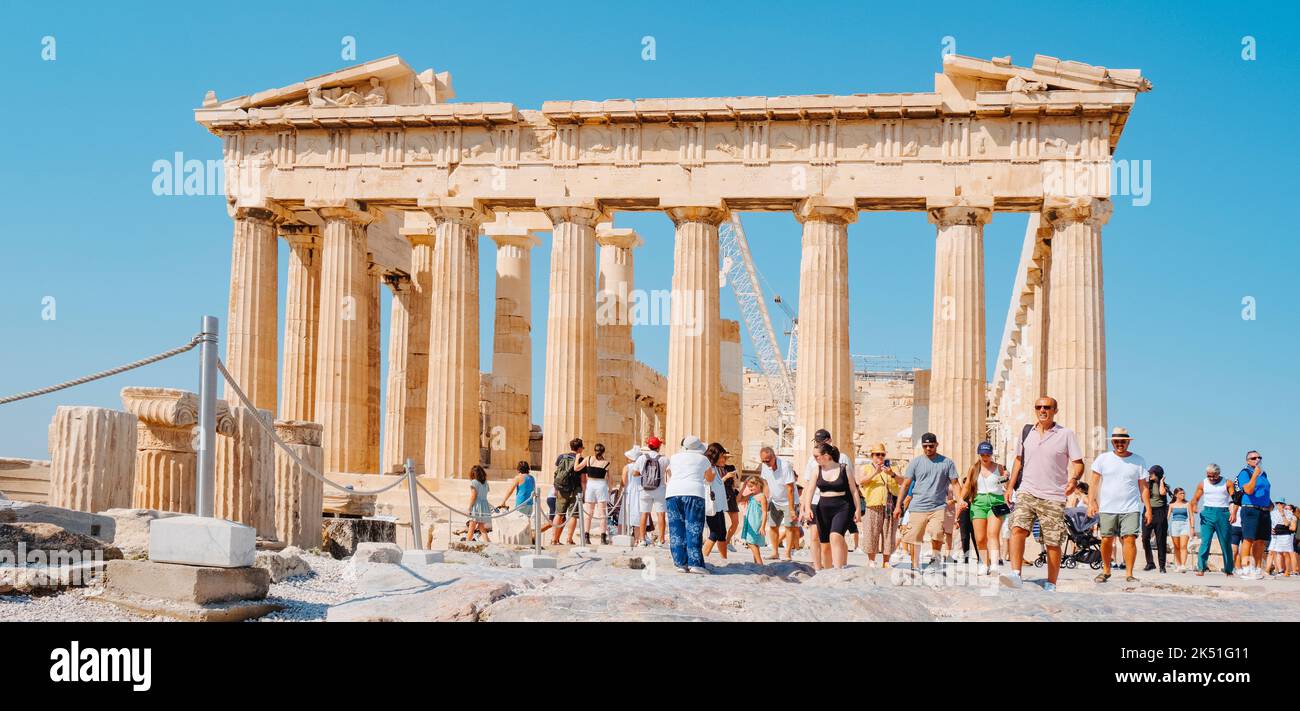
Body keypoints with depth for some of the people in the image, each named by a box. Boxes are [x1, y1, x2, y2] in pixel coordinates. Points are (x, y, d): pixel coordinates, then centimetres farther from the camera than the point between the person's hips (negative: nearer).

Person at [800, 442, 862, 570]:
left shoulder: (844, 468, -3)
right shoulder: (817, 470, 5)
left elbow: (853, 490, 4)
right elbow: (810, 489, -2)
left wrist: (857, 509, 1)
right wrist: (807, 507, -17)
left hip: (842, 508, -4)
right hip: (823, 509, 4)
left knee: (835, 538, -25)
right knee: (824, 544, 8)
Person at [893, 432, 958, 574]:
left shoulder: (947, 463, 8)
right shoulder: (915, 462, 8)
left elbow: (954, 484, 10)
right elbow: (905, 485, 9)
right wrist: (899, 505, 5)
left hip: (938, 506, -1)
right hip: (917, 507, 1)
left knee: (937, 534, -22)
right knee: (915, 539, 2)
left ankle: (935, 558, 1)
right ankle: (915, 567, 15)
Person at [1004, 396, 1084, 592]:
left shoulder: (1066, 435, 1)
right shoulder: (1026, 432, 12)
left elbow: (1078, 463, -1)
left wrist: (1074, 479, -21)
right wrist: (1010, 486, 16)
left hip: (1053, 496, -2)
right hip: (1027, 491, 2)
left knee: (1052, 543, 1)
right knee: (1017, 528, -20)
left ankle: (1051, 585, 12)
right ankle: (1016, 575, -26)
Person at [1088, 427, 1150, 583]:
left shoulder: (1139, 461, 8)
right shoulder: (1103, 459, 7)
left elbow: (1144, 487, 9)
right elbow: (1094, 482, 5)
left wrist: (1148, 509, 4)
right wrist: (1091, 502, -6)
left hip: (1131, 509, 0)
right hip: (1107, 508, 1)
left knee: (1130, 539, -10)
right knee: (1106, 540, 0)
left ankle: (1129, 574, -5)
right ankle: (1106, 570, 18)